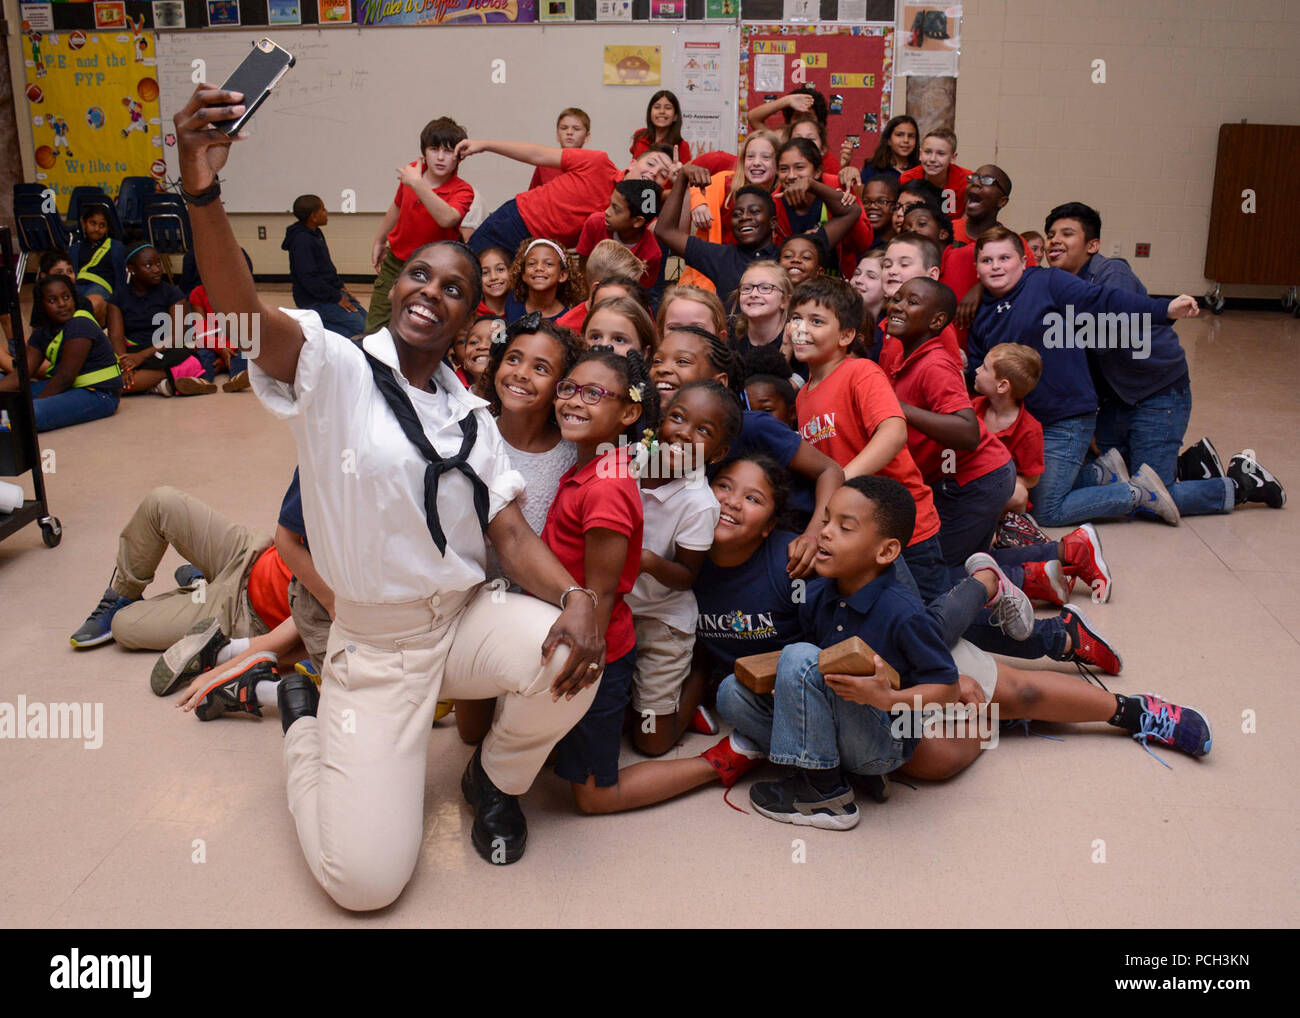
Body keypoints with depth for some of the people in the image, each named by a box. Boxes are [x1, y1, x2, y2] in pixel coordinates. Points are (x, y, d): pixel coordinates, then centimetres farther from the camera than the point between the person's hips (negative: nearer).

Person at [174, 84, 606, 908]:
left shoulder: (472, 416, 7)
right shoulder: (334, 370, -8)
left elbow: (513, 535, 1)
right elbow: (243, 312, -28)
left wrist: (577, 596, -20)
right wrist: (203, 193, -45)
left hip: (466, 616, 4)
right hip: (373, 641, -4)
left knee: (572, 661, -28)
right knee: (364, 880, -13)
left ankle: (497, 780, 8)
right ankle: (307, 720, 20)